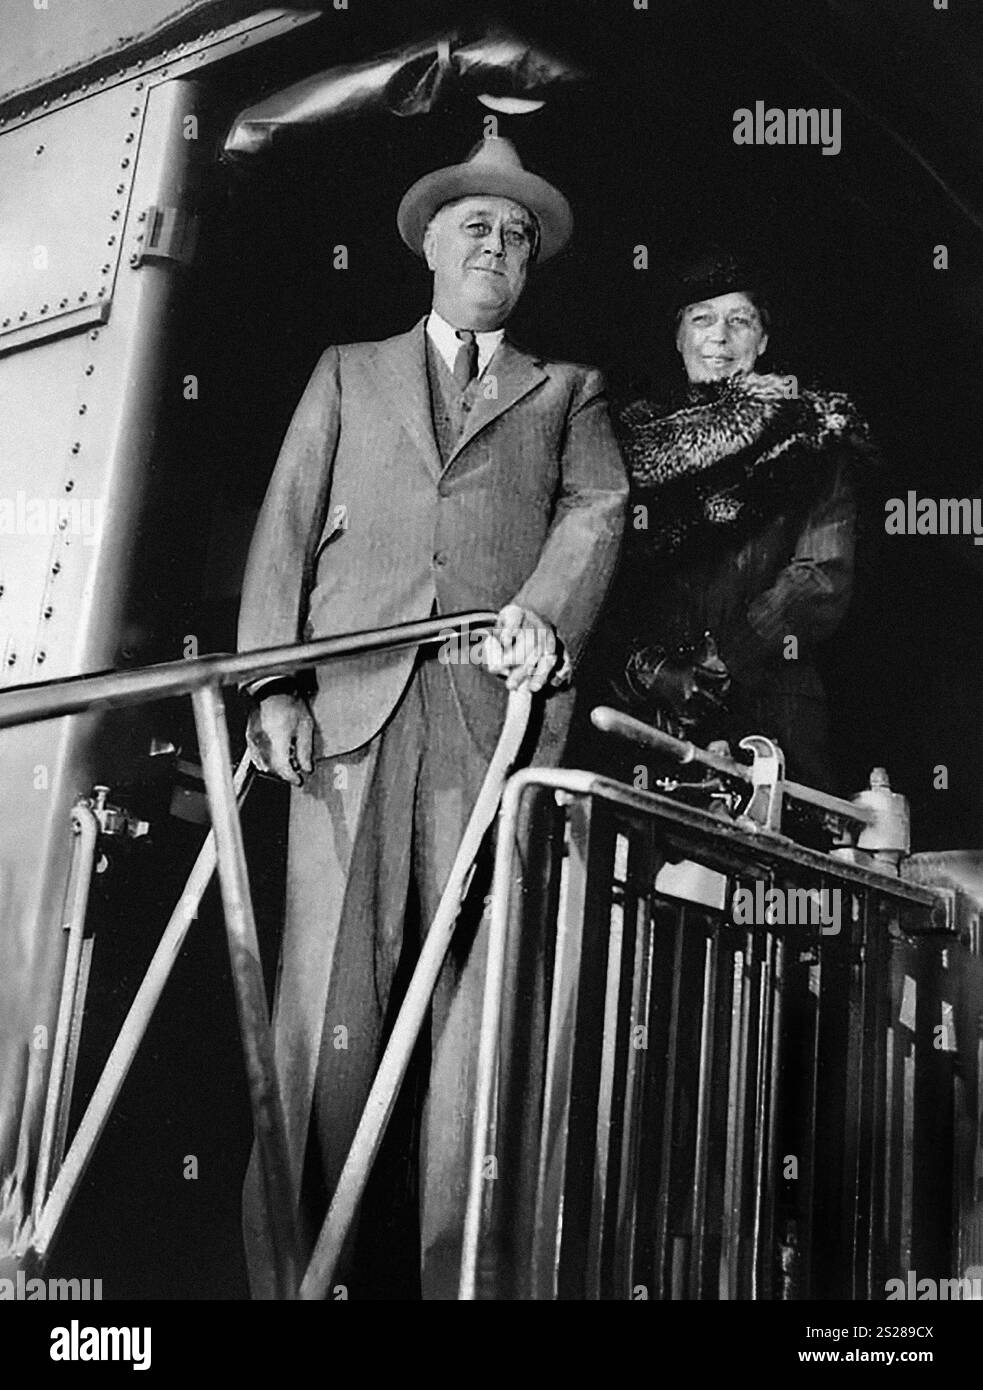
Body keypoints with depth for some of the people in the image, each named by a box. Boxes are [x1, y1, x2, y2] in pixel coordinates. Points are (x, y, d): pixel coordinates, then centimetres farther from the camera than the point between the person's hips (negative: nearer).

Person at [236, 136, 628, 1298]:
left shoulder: (566, 391, 25)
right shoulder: (349, 374, 25)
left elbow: (597, 506, 6)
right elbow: (285, 531, 15)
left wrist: (545, 604, -16)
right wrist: (273, 685, -1)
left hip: (496, 701, 0)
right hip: (353, 698, 0)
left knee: (481, 983, -7)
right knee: (327, 984, -6)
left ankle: (458, 1269, -2)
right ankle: (285, 1266, -1)